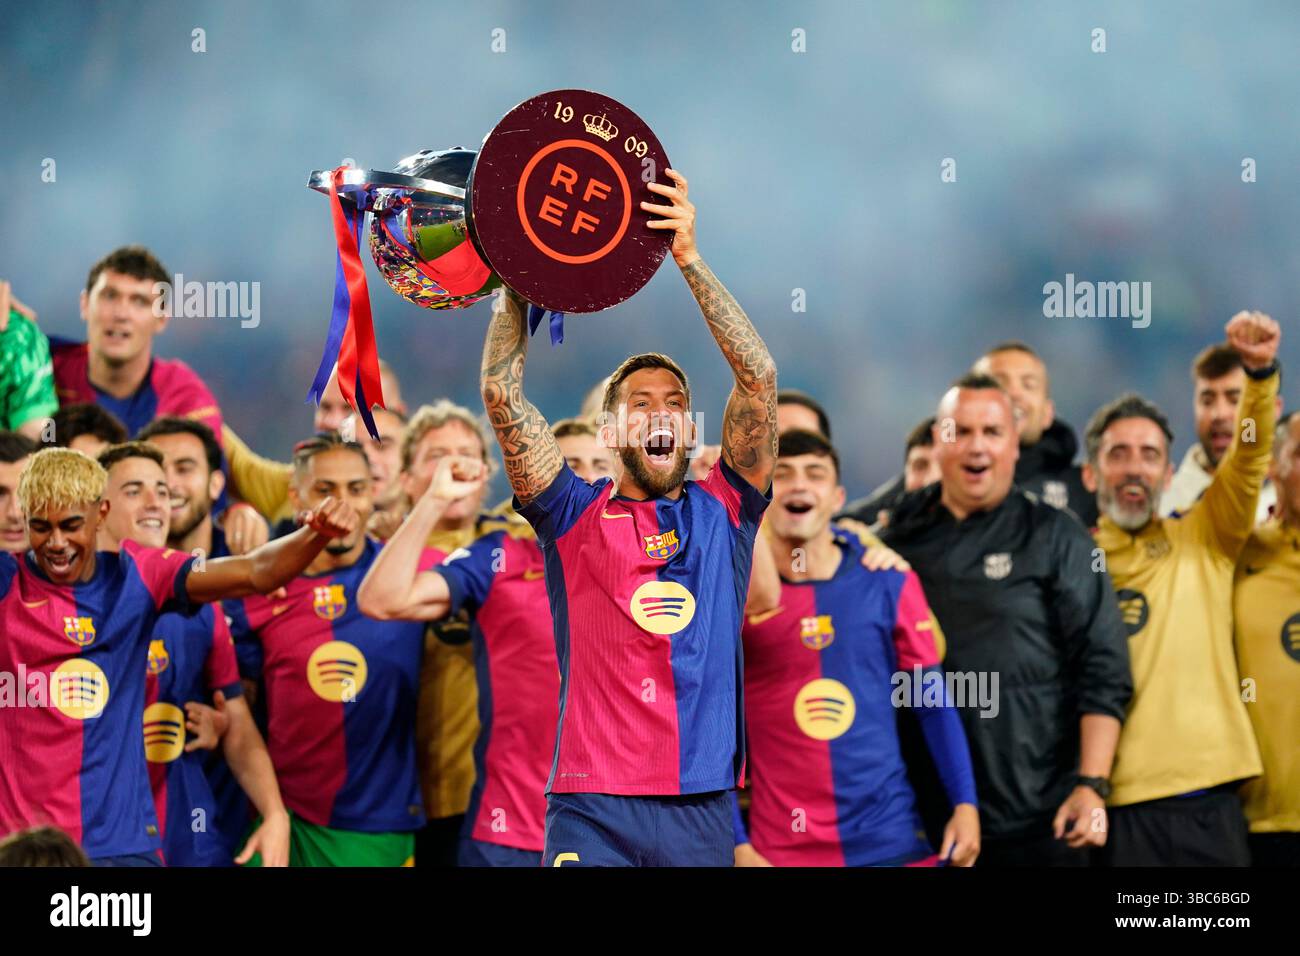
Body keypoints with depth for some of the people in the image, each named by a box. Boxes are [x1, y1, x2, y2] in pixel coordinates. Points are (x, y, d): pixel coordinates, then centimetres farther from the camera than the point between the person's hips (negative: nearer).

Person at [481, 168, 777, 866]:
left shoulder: (721, 513, 12)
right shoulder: (576, 518, 9)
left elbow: (759, 378, 3)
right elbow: (502, 395, 1)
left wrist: (689, 259, -3)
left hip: (701, 808, 2)